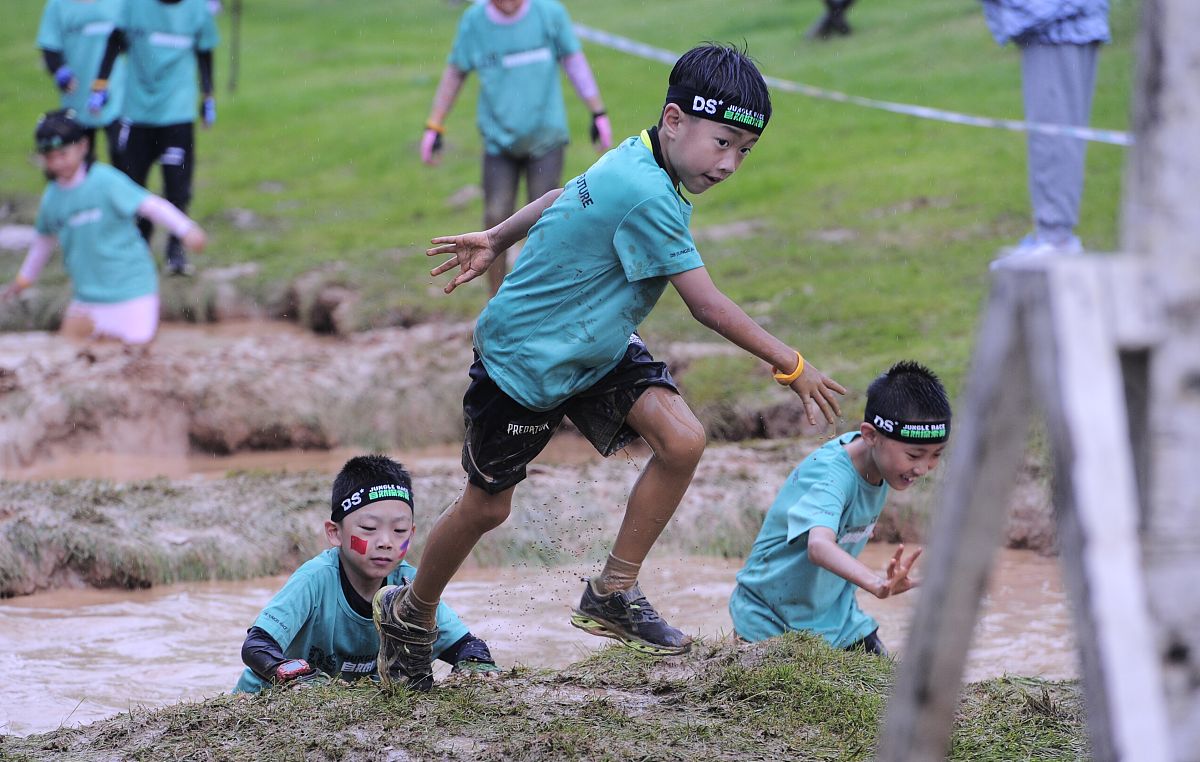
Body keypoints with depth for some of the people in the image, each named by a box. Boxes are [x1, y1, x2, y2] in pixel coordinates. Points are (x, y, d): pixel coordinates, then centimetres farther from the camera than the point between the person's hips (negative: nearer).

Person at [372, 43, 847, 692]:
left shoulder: (636, 161, -2)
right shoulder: (647, 197, -32)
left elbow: (565, 199, 15)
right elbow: (708, 306, -29)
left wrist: (496, 240, 28)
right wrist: (790, 366, -20)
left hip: (598, 350, 8)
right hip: (522, 362, -8)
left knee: (682, 439, -14)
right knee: (488, 506, 8)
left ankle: (612, 594, -1)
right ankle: (410, 614, 34)